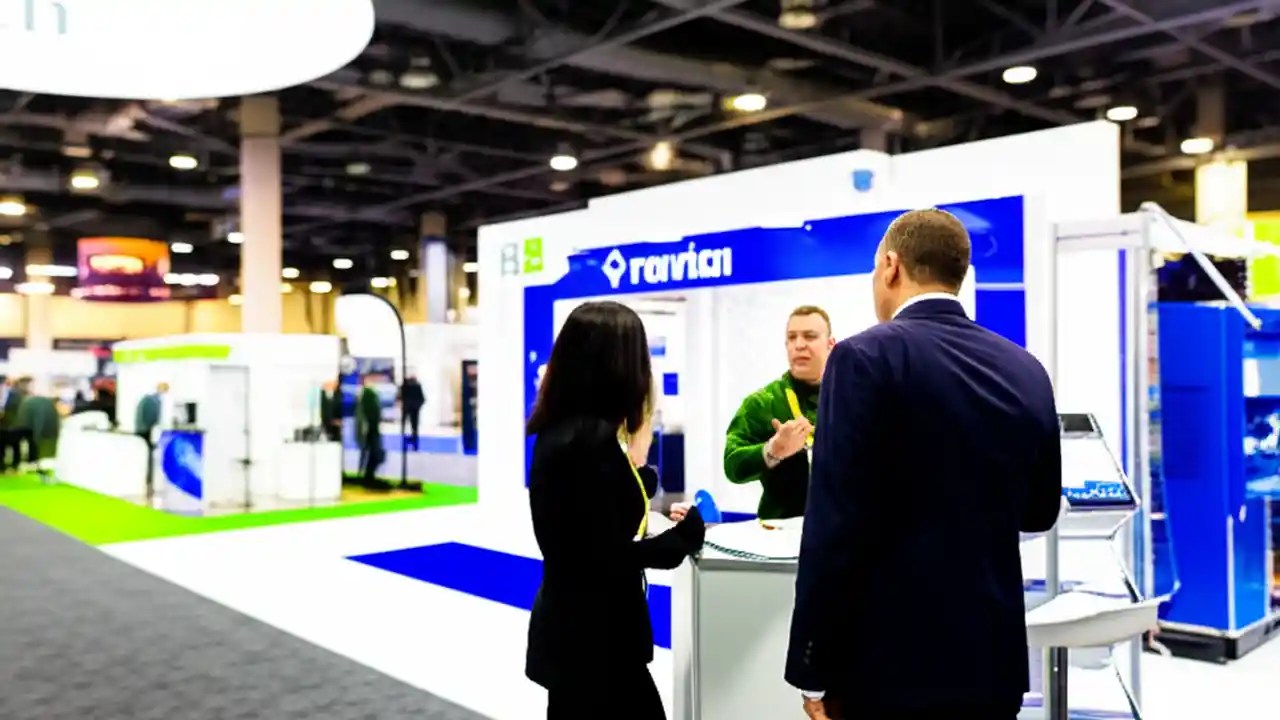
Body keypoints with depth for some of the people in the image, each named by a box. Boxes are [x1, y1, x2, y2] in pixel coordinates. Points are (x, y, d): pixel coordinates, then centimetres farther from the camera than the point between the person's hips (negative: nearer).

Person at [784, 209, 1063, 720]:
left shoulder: (867, 357, -13)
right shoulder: (1026, 370, 5)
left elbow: (836, 525, -16)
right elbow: (1039, 510, 16)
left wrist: (814, 669, -10)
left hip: (892, 661, -5)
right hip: (995, 658, 6)